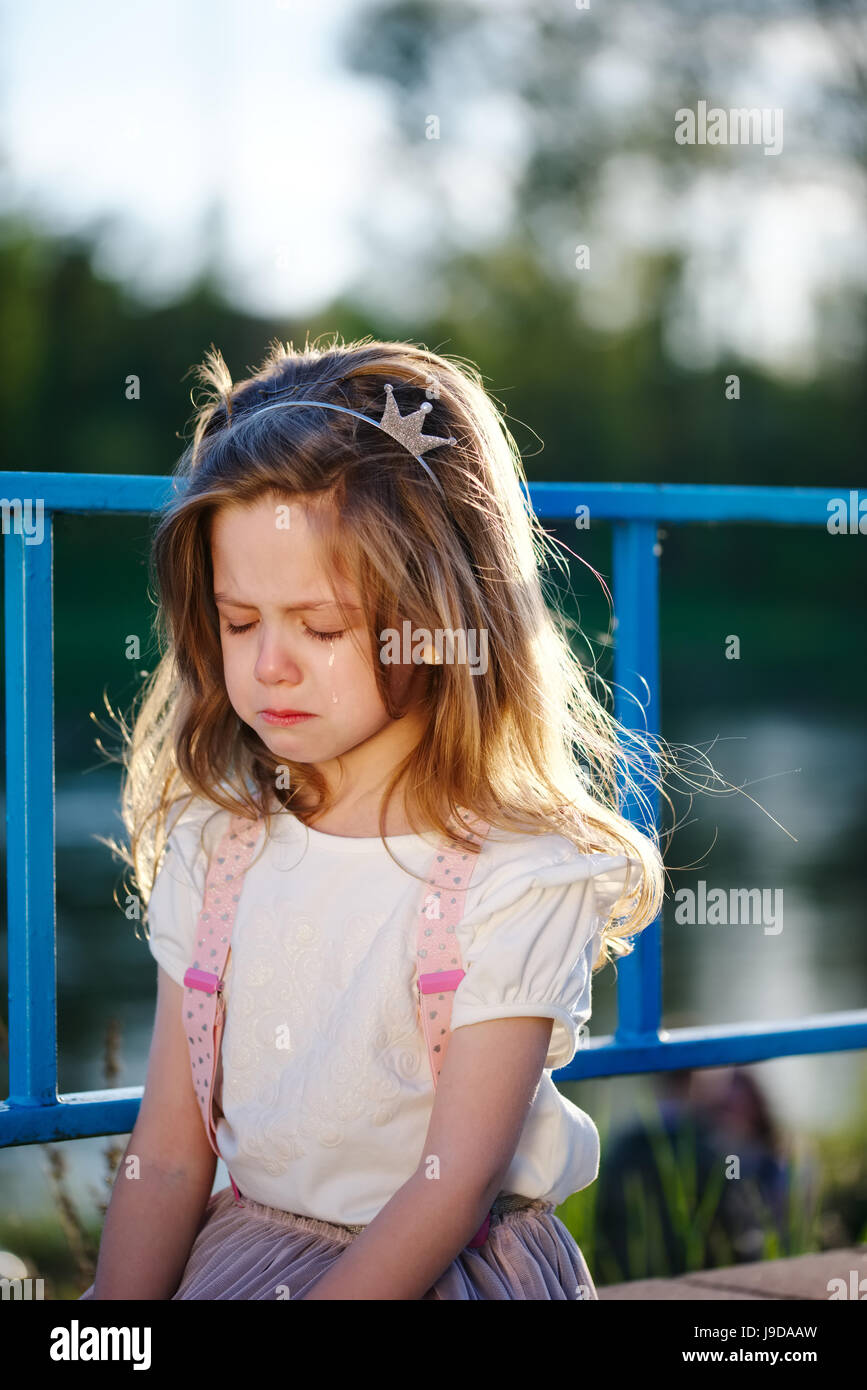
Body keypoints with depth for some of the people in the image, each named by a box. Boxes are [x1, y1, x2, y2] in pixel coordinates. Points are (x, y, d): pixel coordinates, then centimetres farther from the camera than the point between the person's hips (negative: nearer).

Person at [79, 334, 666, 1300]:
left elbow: (456, 1181, -15)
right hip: (243, 1245, 4)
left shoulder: (520, 878, -13)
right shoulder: (211, 846, 3)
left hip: (450, 1266, -3)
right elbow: (170, 1152, 1)